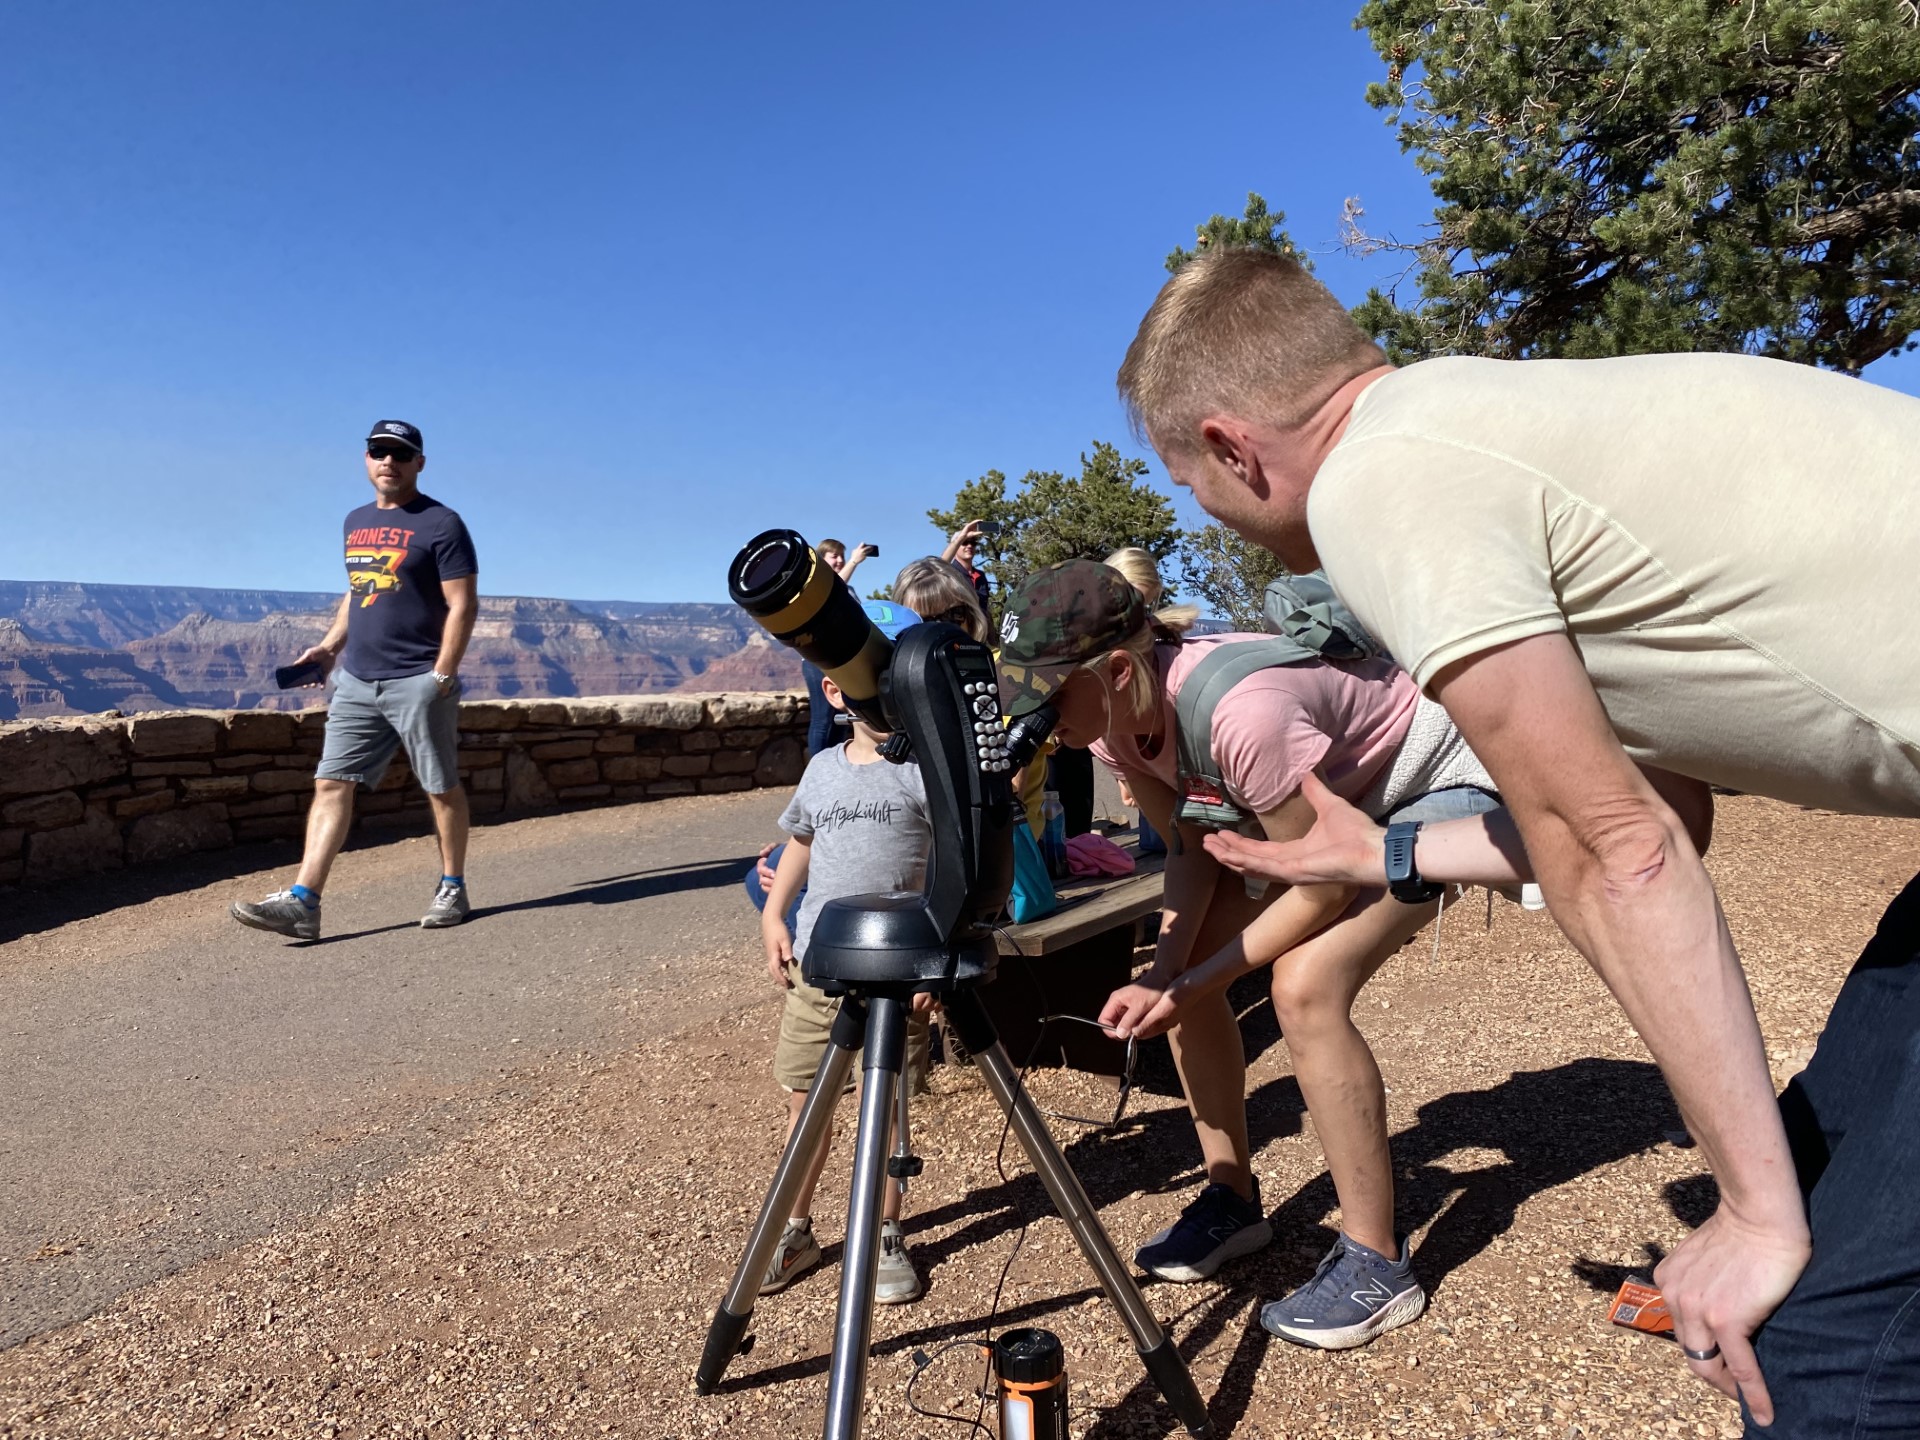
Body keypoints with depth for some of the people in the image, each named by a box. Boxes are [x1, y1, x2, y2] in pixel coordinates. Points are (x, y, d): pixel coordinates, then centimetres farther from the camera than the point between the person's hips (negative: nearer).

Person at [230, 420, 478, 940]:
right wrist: (330, 645, 13)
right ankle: (302, 901, -2)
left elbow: (462, 605, -11)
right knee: (331, 785, 0)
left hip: (419, 682, -7)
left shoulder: (440, 524, -6)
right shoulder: (357, 522, 16)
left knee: (442, 789, 3)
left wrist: (442, 677, -17)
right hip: (356, 682, 7)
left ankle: (452, 889, 17)